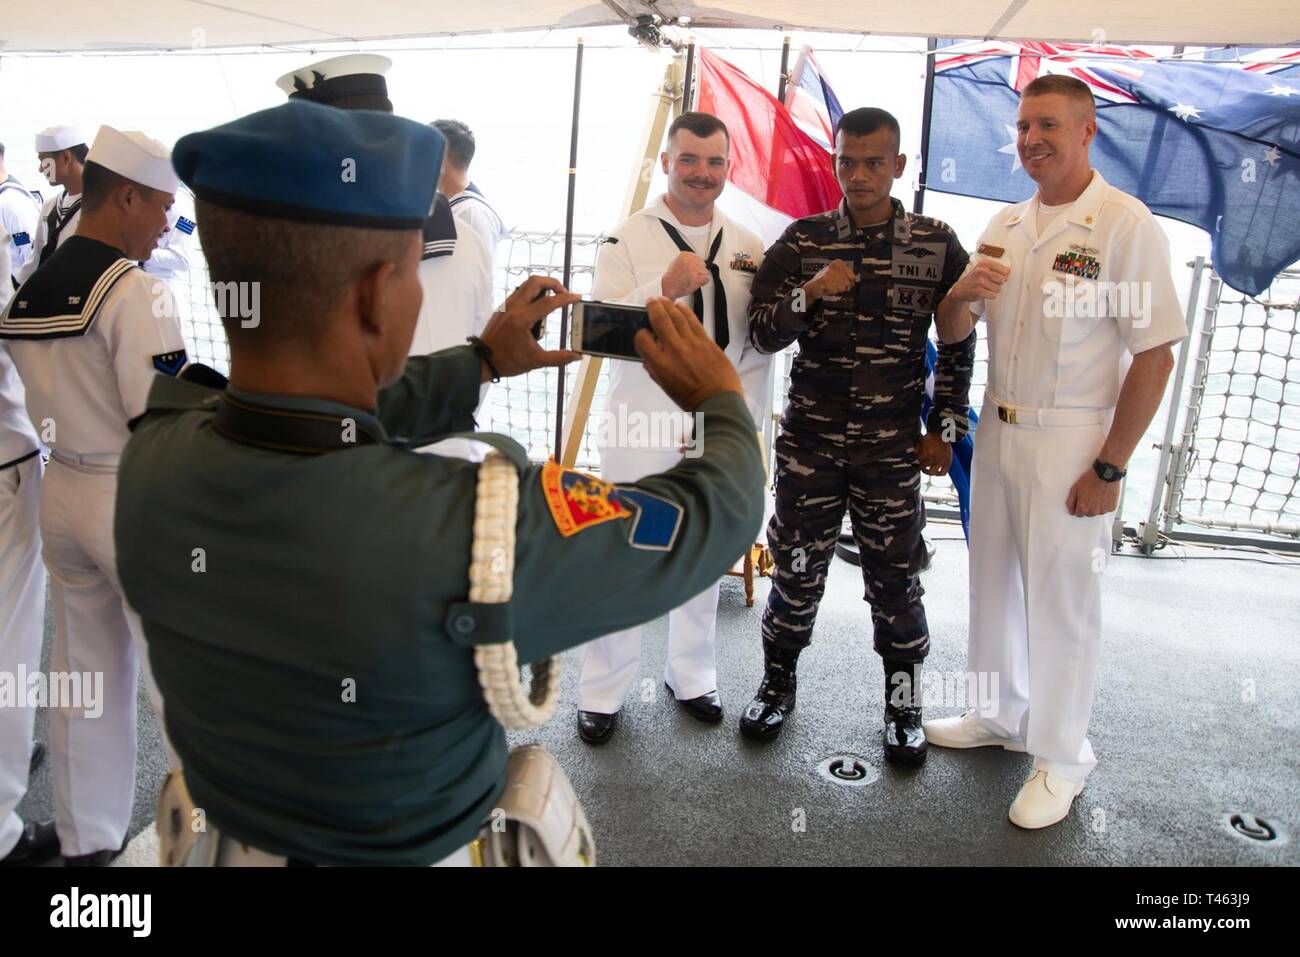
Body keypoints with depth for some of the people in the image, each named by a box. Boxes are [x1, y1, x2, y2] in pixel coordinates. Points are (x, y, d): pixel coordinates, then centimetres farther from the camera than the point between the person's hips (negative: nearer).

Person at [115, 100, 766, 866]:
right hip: (427, 848, -4)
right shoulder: (473, 531, -37)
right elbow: (718, 515, -23)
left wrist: (483, 361, 7)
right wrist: (724, 399, -4)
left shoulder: (154, 458, -21)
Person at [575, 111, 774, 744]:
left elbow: (758, 348, 11)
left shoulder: (748, 248, 8)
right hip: (639, 430, -3)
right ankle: (602, 691, 18)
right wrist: (664, 288, -28)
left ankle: (690, 674, 31)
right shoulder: (628, 240, -3)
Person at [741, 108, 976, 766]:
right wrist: (809, 292, -22)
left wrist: (945, 430, 5)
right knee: (796, 571, 10)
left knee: (896, 581, 9)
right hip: (809, 441, 1)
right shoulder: (803, 240, 1)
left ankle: (903, 708, 28)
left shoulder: (936, 245, 0)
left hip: (894, 448, 0)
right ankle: (777, 685, 32)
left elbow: (960, 345, 7)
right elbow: (762, 334, -4)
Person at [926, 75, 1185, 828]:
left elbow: (1155, 354, -13)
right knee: (994, 584, 15)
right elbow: (951, 334, 10)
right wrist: (964, 292, -13)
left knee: (1061, 601, 3)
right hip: (998, 429, 6)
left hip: (1072, 441, -6)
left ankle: (1061, 759, 22)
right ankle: (1002, 716, 36)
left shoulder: (1126, 224, -10)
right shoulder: (1005, 226, 9)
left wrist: (1110, 467, -15)